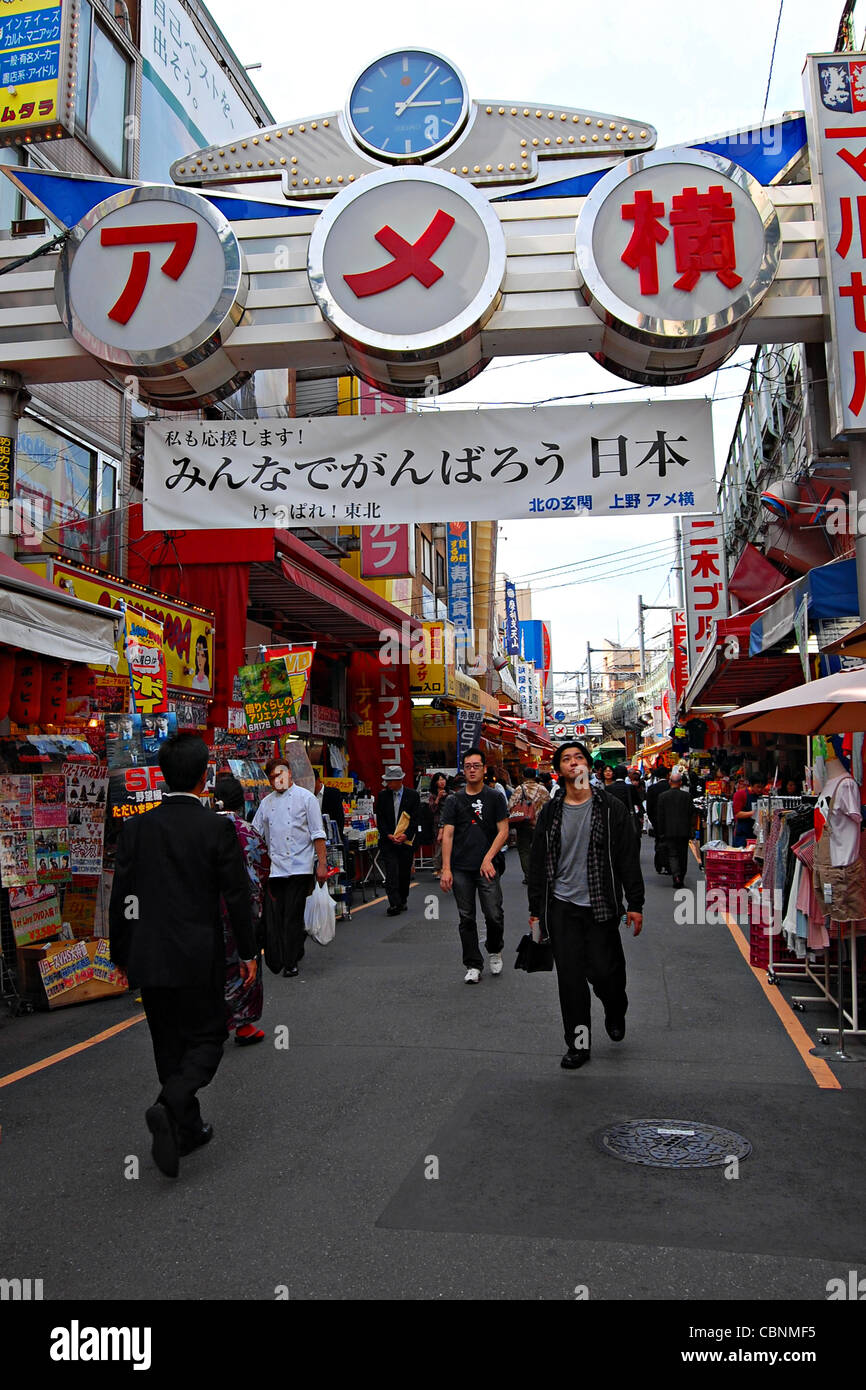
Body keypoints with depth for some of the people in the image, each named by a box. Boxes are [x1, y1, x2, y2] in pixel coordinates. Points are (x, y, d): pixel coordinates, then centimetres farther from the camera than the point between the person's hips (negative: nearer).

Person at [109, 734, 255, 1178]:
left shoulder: (135, 828, -2)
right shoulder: (217, 828, -11)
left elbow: (120, 898, 2)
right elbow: (237, 895, -7)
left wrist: (121, 954, 13)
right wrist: (247, 952, 4)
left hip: (148, 957, 4)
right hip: (199, 957, -4)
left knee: (170, 1043, 17)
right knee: (207, 1038, 9)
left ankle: (188, 1127, 26)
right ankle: (170, 1105, -15)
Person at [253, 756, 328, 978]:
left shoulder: (305, 798, 0)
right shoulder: (266, 802, 13)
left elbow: (317, 834, -1)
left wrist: (322, 863, -6)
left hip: (300, 867, -4)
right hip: (274, 867, 4)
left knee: (293, 916, -2)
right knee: (273, 915, 2)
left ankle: (291, 962, 10)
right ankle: (273, 961, 11)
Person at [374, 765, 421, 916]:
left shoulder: (413, 795, 0)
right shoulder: (382, 795, 4)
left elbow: (415, 819, -3)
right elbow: (380, 819, 2)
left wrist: (405, 835, -15)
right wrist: (388, 835, -10)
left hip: (407, 840, 0)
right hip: (388, 840, 0)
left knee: (405, 873, 8)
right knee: (391, 872, -10)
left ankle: (403, 901, 25)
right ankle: (394, 904, -12)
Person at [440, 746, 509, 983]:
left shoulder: (495, 798, 4)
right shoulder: (454, 801, 7)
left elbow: (503, 831, 0)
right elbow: (447, 835, 3)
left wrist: (488, 859, -11)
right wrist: (446, 868, -6)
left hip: (487, 868, -1)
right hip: (460, 869, 2)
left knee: (494, 915, -7)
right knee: (466, 918, 5)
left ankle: (494, 950, 22)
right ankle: (473, 965, 15)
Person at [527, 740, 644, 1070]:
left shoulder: (610, 807, -1)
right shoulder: (550, 813, 5)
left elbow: (629, 857, -1)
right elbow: (538, 863, 10)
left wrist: (635, 904, -6)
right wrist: (535, 909, 9)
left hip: (600, 907, -2)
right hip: (562, 907, 2)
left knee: (604, 972, -1)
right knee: (570, 979, 3)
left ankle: (615, 1013, 33)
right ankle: (578, 1045, 17)